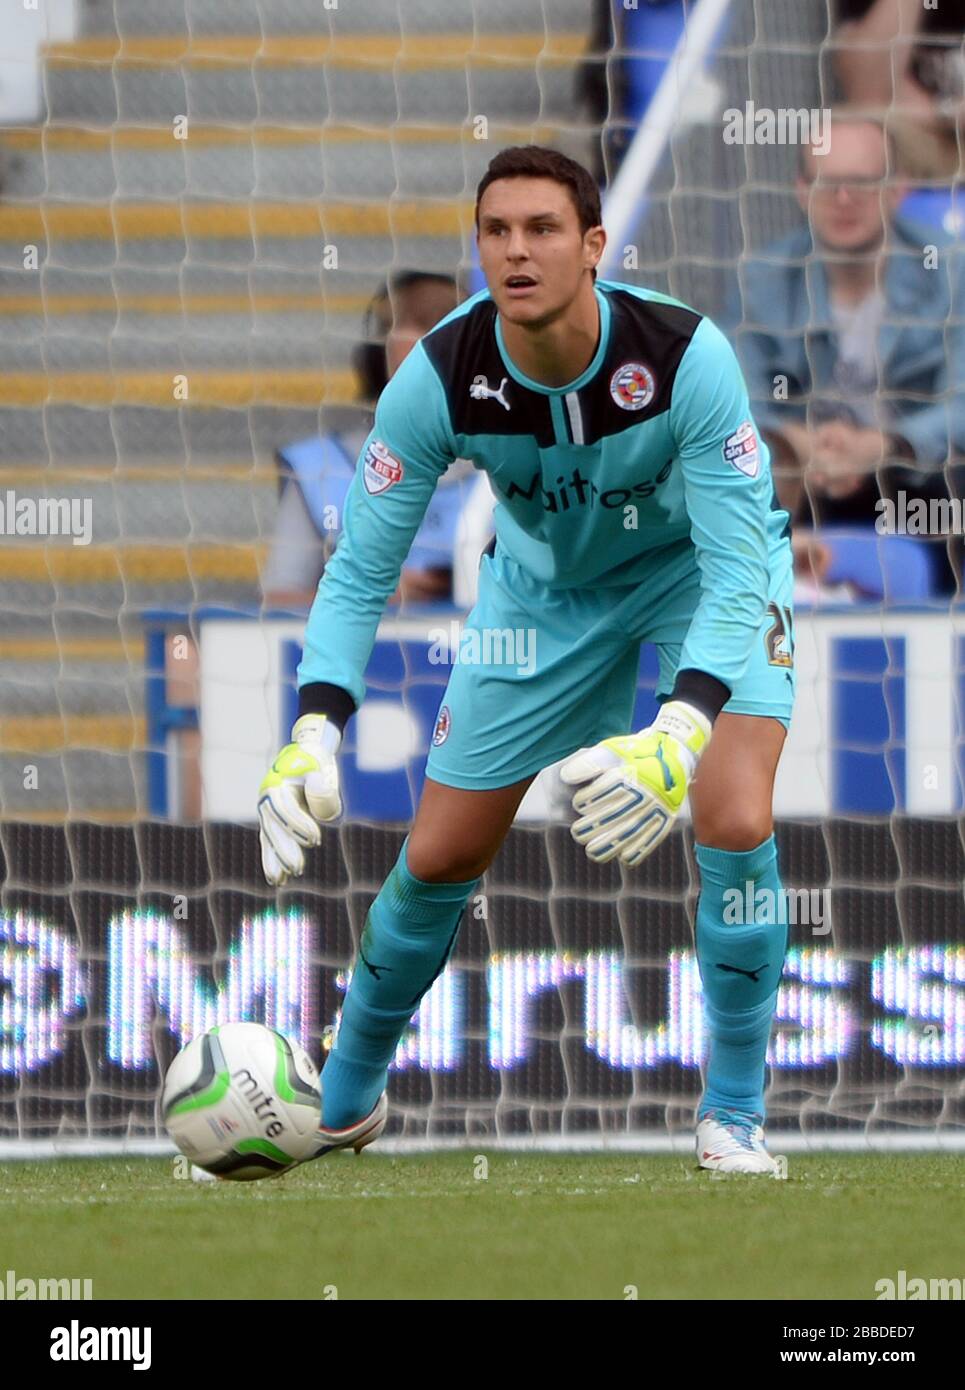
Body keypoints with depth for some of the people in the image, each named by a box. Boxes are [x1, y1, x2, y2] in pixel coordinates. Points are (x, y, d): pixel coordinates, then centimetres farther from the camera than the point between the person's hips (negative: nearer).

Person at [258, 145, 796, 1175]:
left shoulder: (682, 356, -36)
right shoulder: (442, 378, -28)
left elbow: (736, 566, -37)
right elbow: (361, 568, -22)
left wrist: (681, 730, -53)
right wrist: (314, 730, -38)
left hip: (698, 573, -3)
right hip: (542, 583, 3)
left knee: (735, 821, -25)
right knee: (438, 858, 4)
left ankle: (733, 1115, -7)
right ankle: (344, 1098, 30)